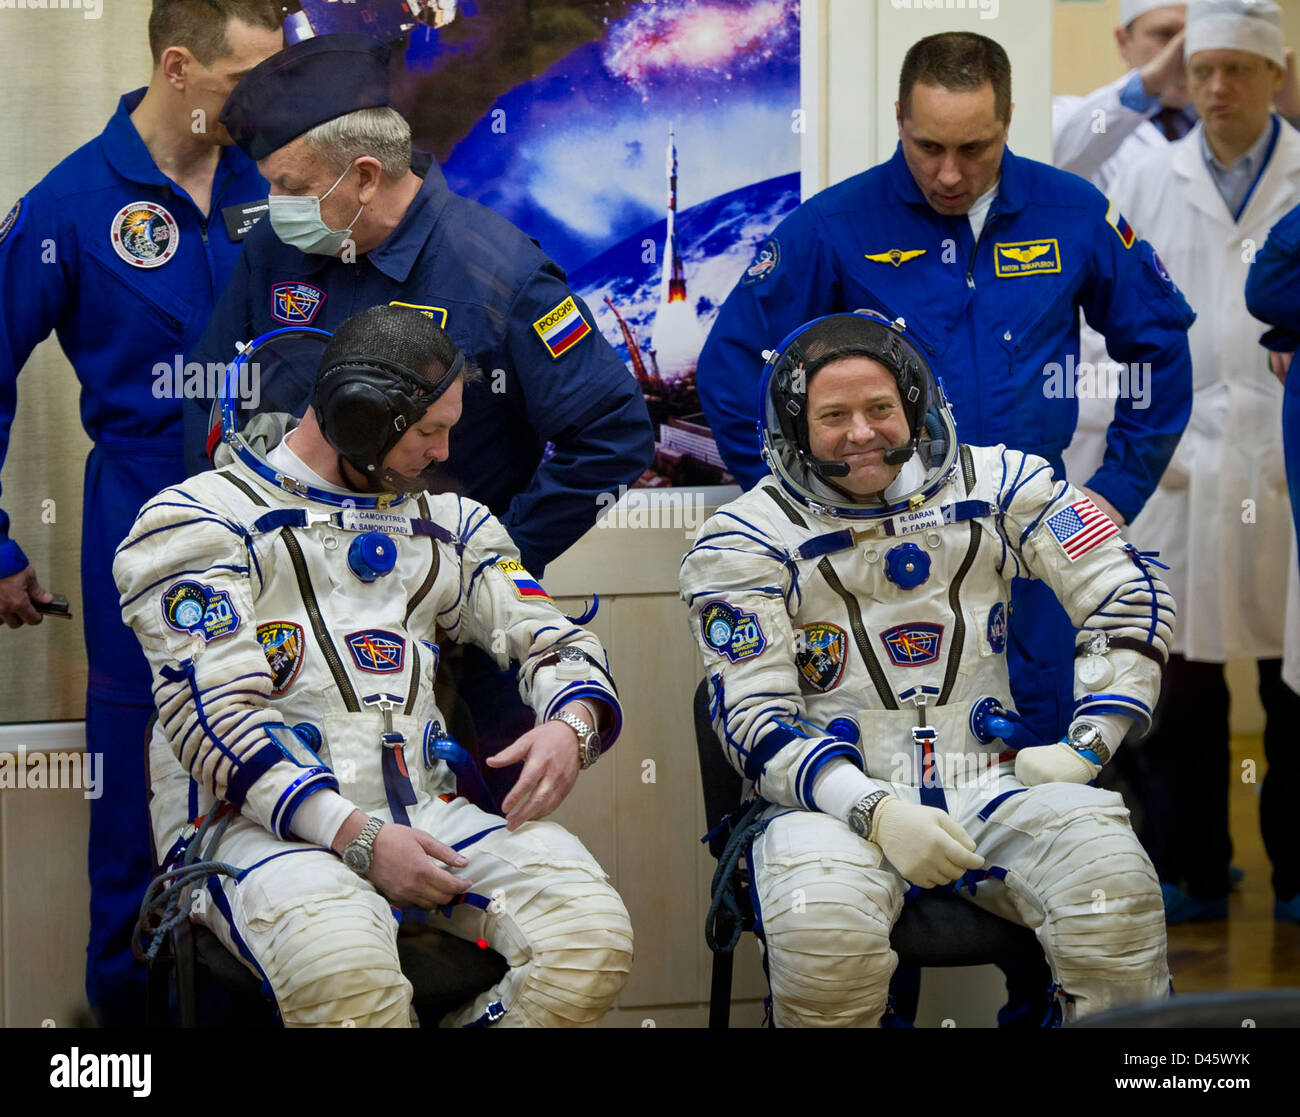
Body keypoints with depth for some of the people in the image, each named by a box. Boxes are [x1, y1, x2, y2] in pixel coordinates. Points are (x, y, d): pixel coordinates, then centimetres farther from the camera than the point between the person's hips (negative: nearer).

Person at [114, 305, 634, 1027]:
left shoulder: (441, 522, 20)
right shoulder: (199, 520, 1)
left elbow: (549, 640, 20)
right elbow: (213, 714, -9)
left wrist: (571, 725, -7)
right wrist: (357, 837, -20)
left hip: (419, 812, 5)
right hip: (254, 824, -5)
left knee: (590, 938, -22)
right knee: (344, 967, -39)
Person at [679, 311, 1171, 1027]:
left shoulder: (995, 485, 8)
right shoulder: (746, 541, 1)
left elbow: (1131, 602, 11)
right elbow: (755, 725, -5)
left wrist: (1084, 747, 0)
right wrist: (876, 813, -21)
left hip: (989, 781, 2)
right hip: (834, 797, -2)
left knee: (1110, 883, -29)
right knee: (821, 927, -36)